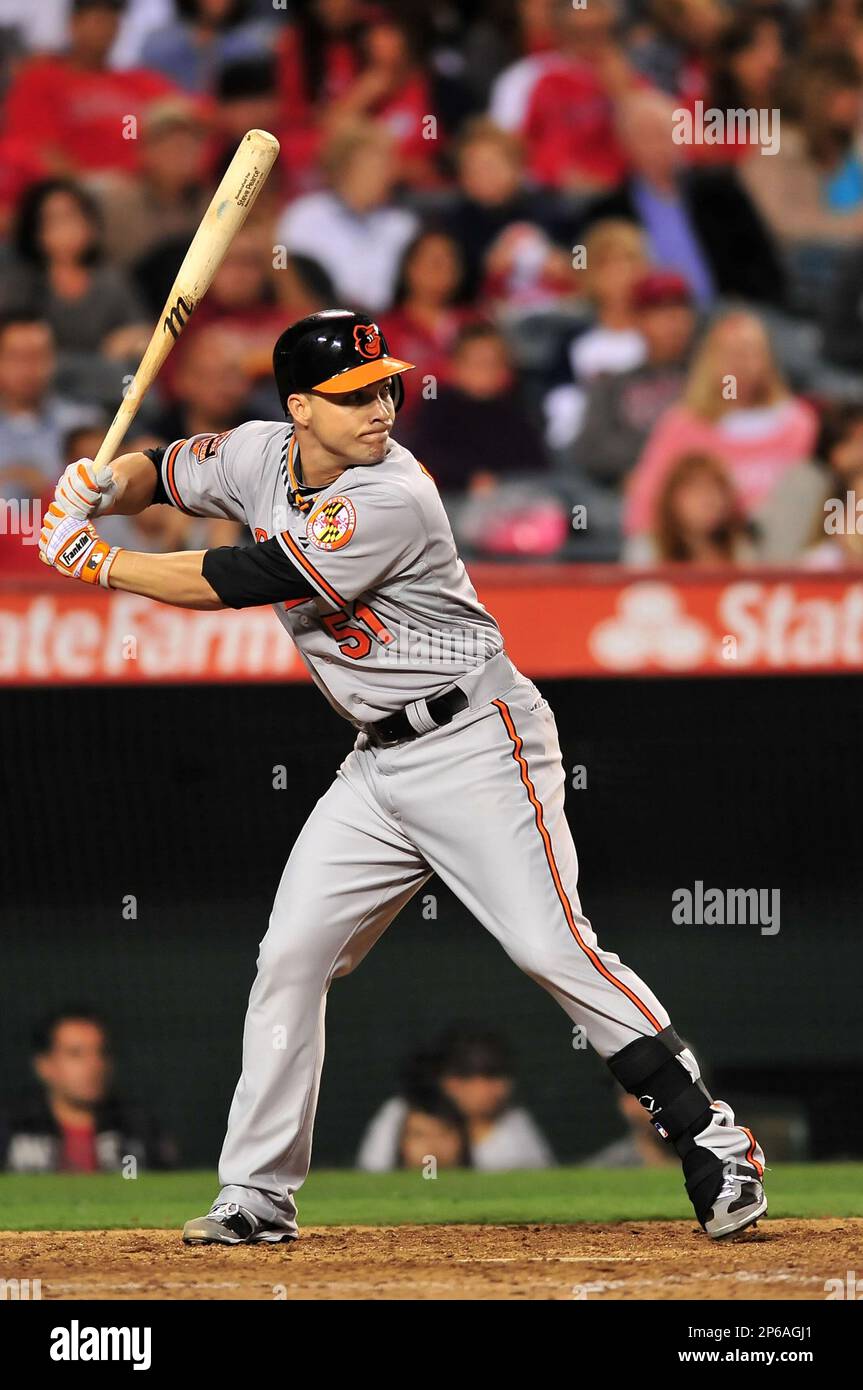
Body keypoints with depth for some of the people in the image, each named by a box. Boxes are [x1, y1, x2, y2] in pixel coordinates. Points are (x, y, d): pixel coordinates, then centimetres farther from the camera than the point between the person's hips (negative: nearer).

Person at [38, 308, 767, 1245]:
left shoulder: (391, 500, -23)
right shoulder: (261, 456, 2)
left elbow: (238, 583, -22)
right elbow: (164, 474, 20)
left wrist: (96, 564, -13)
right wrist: (105, 484, -4)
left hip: (476, 745, -8)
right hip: (379, 766, 8)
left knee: (553, 948, -16)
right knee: (290, 956, 3)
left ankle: (713, 1143, -11)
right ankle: (257, 1194, 10)